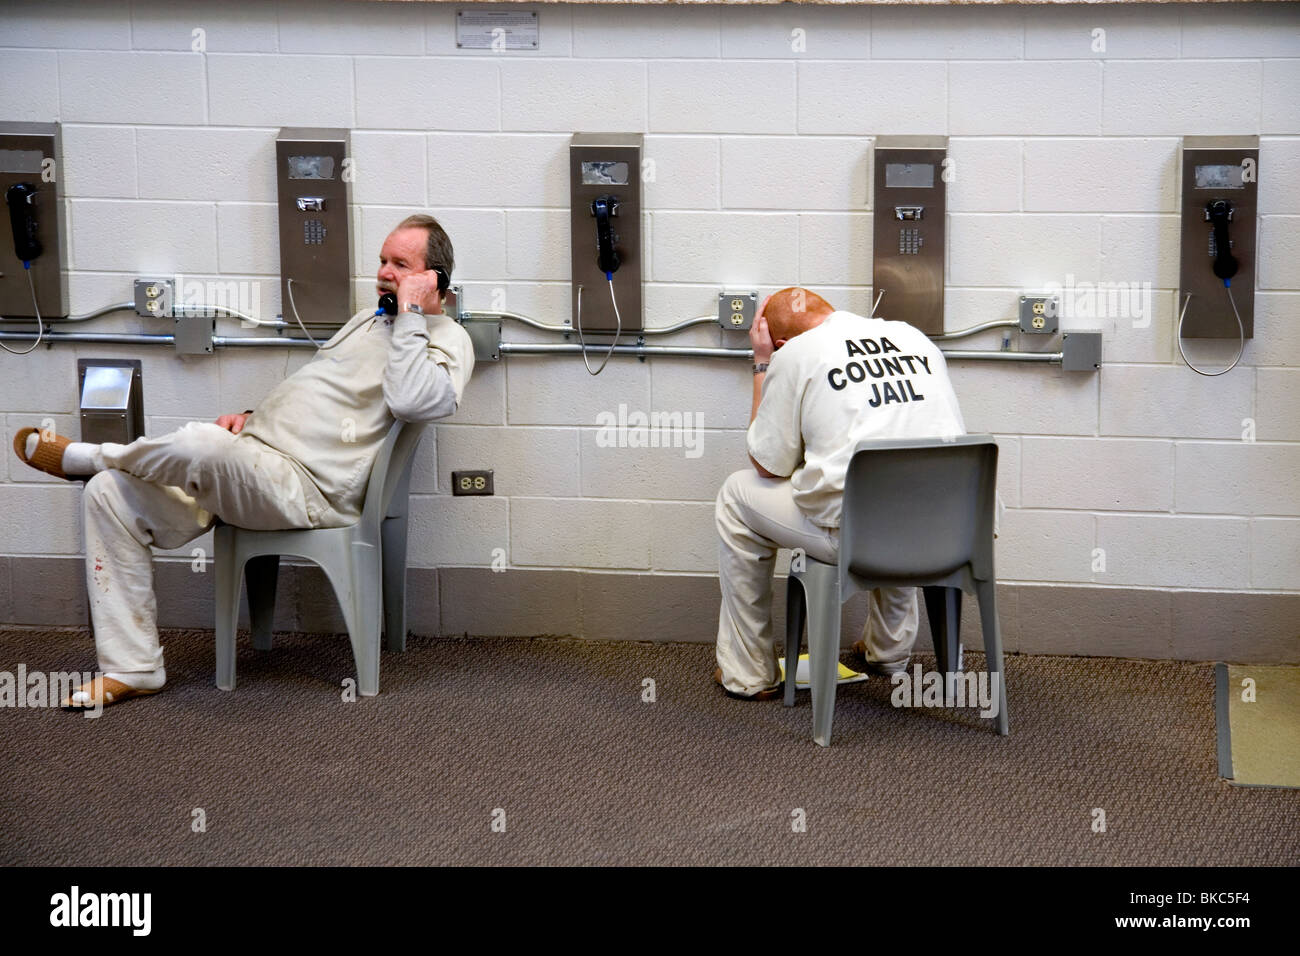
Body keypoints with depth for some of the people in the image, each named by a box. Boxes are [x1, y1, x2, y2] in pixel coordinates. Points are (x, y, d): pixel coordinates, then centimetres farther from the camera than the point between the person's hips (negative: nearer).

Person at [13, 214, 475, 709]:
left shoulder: (447, 340, -1)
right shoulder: (368, 319, 27)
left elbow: (410, 401, -23)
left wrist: (410, 314, -15)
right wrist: (253, 414, 16)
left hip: (306, 490, -10)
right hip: (246, 467, 10)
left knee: (203, 444, -38)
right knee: (109, 495, -1)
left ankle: (88, 456, -4)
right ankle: (131, 668, -2)